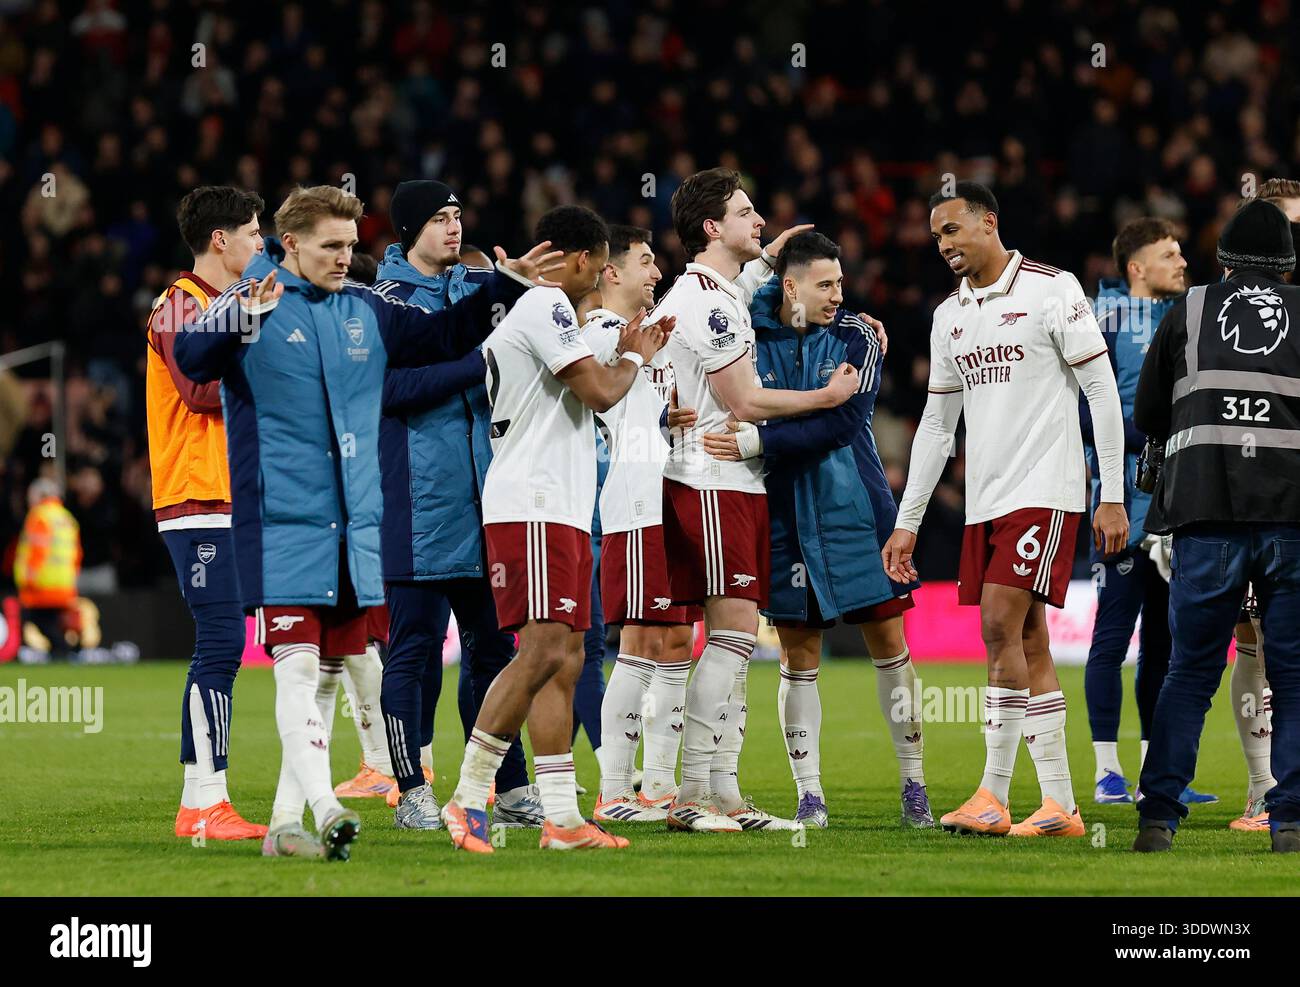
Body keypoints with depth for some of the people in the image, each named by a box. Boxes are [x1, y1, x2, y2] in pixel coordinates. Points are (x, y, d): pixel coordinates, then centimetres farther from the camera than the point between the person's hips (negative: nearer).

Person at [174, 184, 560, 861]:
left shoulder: (366, 310, 11)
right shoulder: (250, 303, -7)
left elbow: (444, 335, 22)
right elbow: (193, 358, -24)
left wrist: (506, 287, 12)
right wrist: (243, 320, -41)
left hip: (356, 526, 7)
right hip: (282, 525, -7)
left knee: (330, 669, 9)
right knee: (297, 667, -15)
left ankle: (286, 822, 15)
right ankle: (322, 808, -25)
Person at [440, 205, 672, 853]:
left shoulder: (531, 310, 24)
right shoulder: (547, 305, -8)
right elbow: (598, 392, -13)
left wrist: (626, 357, 28)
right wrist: (634, 359, 6)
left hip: (562, 510, 11)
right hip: (533, 504, -11)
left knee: (564, 660, 5)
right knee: (543, 649, -18)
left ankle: (561, 818, 2)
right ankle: (468, 797, -17)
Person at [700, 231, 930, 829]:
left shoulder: (856, 338, -3)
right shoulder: (748, 337, -1)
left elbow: (842, 422, -16)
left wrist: (758, 441, -23)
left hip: (856, 509, 0)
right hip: (785, 516, 0)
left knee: (889, 642, 1)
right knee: (798, 654, 4)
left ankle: (914, 786, 11)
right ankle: (809, 795, 10)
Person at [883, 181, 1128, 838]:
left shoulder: (1052, 290, -5)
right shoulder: (949, 316, 15)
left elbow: (1102, 391, -6)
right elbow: (937, 422, 21)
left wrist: (1112, 497, -11)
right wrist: (907, 522, 18)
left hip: (1044, 492, -7)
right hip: (984, 503, 7)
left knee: (1000, 628, -16)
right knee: (1027, 647, 4)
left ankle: (993, 796, -13)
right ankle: (1060, 807, 4)